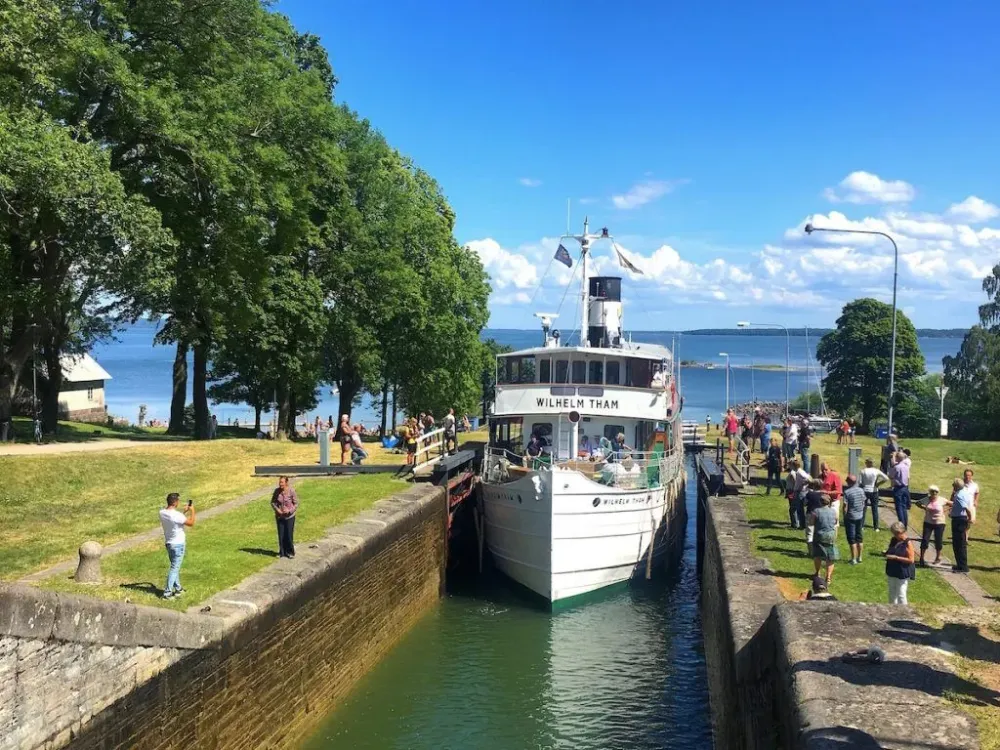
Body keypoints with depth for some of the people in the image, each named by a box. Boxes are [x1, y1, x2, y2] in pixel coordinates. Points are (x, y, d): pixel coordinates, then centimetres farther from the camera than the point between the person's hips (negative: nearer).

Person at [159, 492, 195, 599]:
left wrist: (184, 512, 15)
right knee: (174, 568, -1)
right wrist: (192, 511, -1)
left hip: (168, 543, 8)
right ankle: (167, 592, -1)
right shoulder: (177, 515, -25)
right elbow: (191, 523, -13)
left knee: (175, 566, 20)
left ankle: (178, 588, 31)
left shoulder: (162, 513, -3)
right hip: (178, 544, -8)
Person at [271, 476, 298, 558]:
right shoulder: (277, 491, -6)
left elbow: (296, 504, -7)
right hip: (279, 517, 3)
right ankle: (282, 552, 23)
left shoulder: (291, 491, -14)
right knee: (281, 535, 8)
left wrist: (289, 511, -20)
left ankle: (290, 552, 18)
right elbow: (272, 502, 5)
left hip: (289, 517, -3)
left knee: (289, 535, 2)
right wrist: (277, 509, -12)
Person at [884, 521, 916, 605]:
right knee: (892, 593, 17)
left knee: (901, 595, -5)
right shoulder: (893, 540, 5)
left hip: (903, 573, -7)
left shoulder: (907, 543, -15)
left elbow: (910, 560, -18)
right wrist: (886, 553, -3)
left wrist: (896, 557, -22)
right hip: (892, 571, 7)